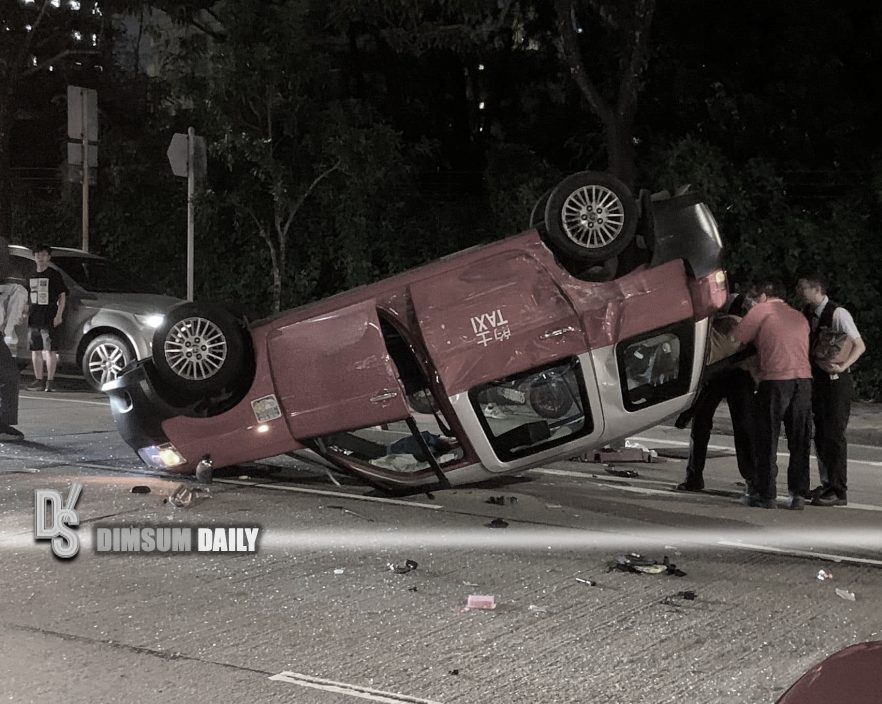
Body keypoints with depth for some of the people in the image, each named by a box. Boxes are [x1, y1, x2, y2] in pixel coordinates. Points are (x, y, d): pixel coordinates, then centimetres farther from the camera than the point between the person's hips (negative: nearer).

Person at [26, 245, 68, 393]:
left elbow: (62, 296, -4)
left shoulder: (54, 275, -2)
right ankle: (38, 380, 15)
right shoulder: (32, 276, 16)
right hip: (34, 318, 6)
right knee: (35, 350, 8)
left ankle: (50, 381, -3)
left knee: (50, 350, -5)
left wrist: (59, 315, -13)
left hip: (50, 319, -6)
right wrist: (27, 314, 17)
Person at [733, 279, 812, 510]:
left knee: (767, 441, 3)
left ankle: (766, 495, 5)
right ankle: (798, 494, 8)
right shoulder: (800, 317, 24)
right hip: (804, 379, 5)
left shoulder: (761, 310, 6)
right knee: (799, 441, 9)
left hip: (775, 380, -5)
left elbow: (736, 340, 3)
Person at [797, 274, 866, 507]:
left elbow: (859, 346, -17)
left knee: (834, 435, -7)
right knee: (821, 434, 13)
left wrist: (842, 366, -28)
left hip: (836, 381, -8)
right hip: (817, 380, 8)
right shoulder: (806, 314, 7)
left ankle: (839, 492, -2)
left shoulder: (838, 314, -16)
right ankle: (828, 484, 25)